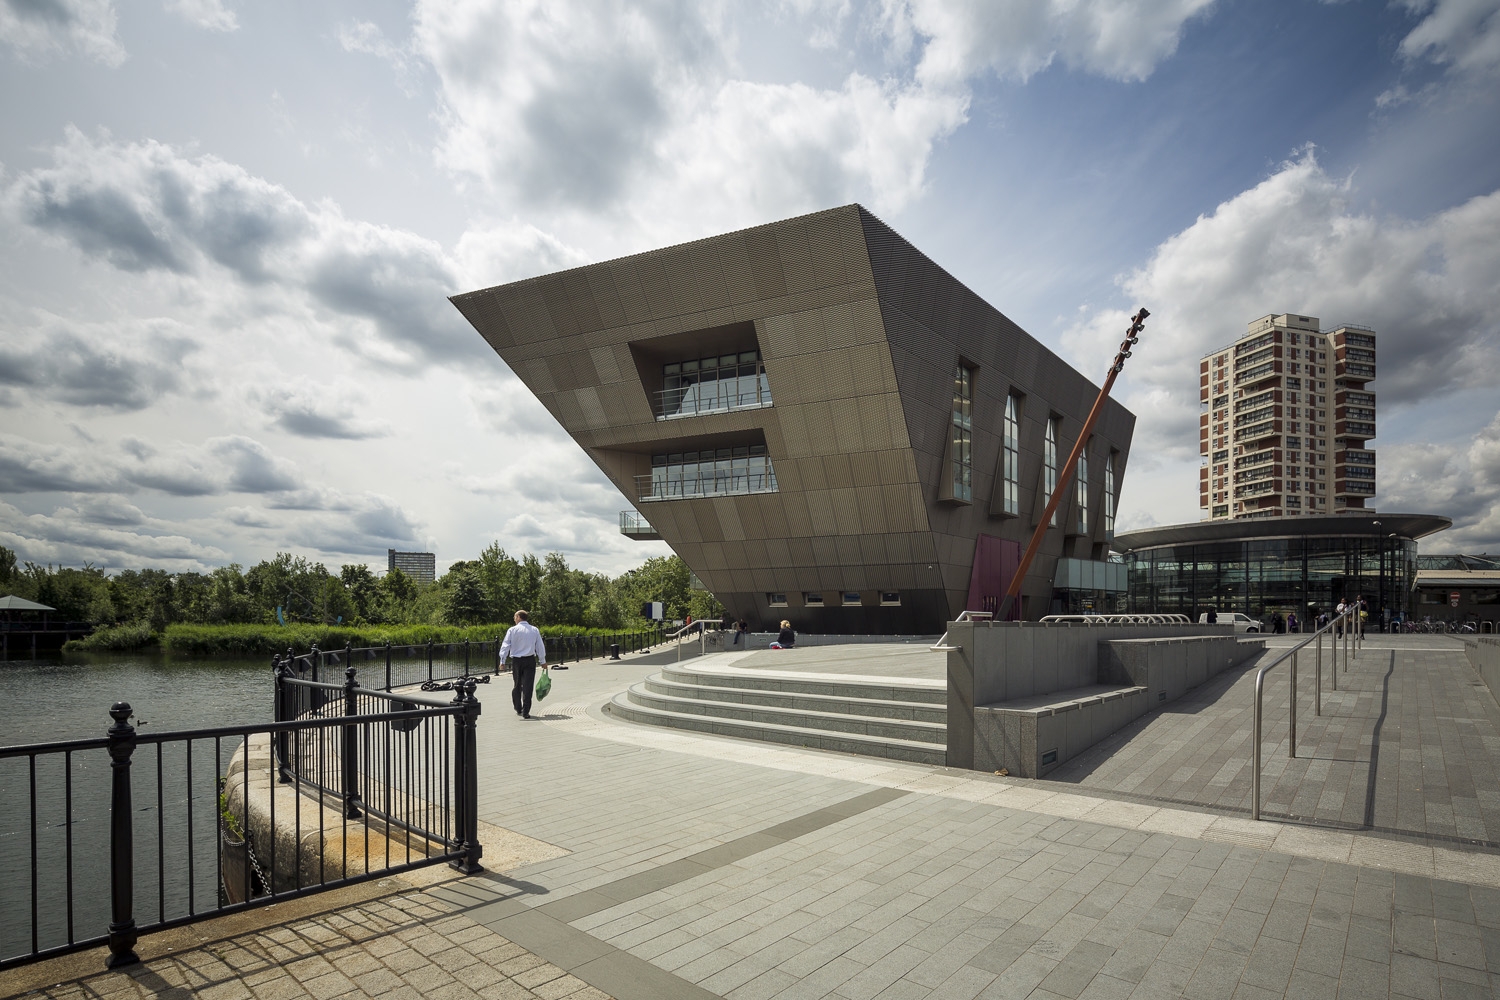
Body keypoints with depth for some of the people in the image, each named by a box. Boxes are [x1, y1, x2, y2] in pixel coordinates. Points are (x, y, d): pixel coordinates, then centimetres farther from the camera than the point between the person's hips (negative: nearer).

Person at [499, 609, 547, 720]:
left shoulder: (512, 630, -3)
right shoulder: (534, 630, 5)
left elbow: (505, 646, -6)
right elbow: (540, 646, 9)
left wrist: (502, 661, -4)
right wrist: (543, 661, 17)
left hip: (516, 661, 0)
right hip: (530, 660, 0)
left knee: (517, 686, 15)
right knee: (528, 686, 0)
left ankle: (518, 709, 26)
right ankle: (525, 712, -4)